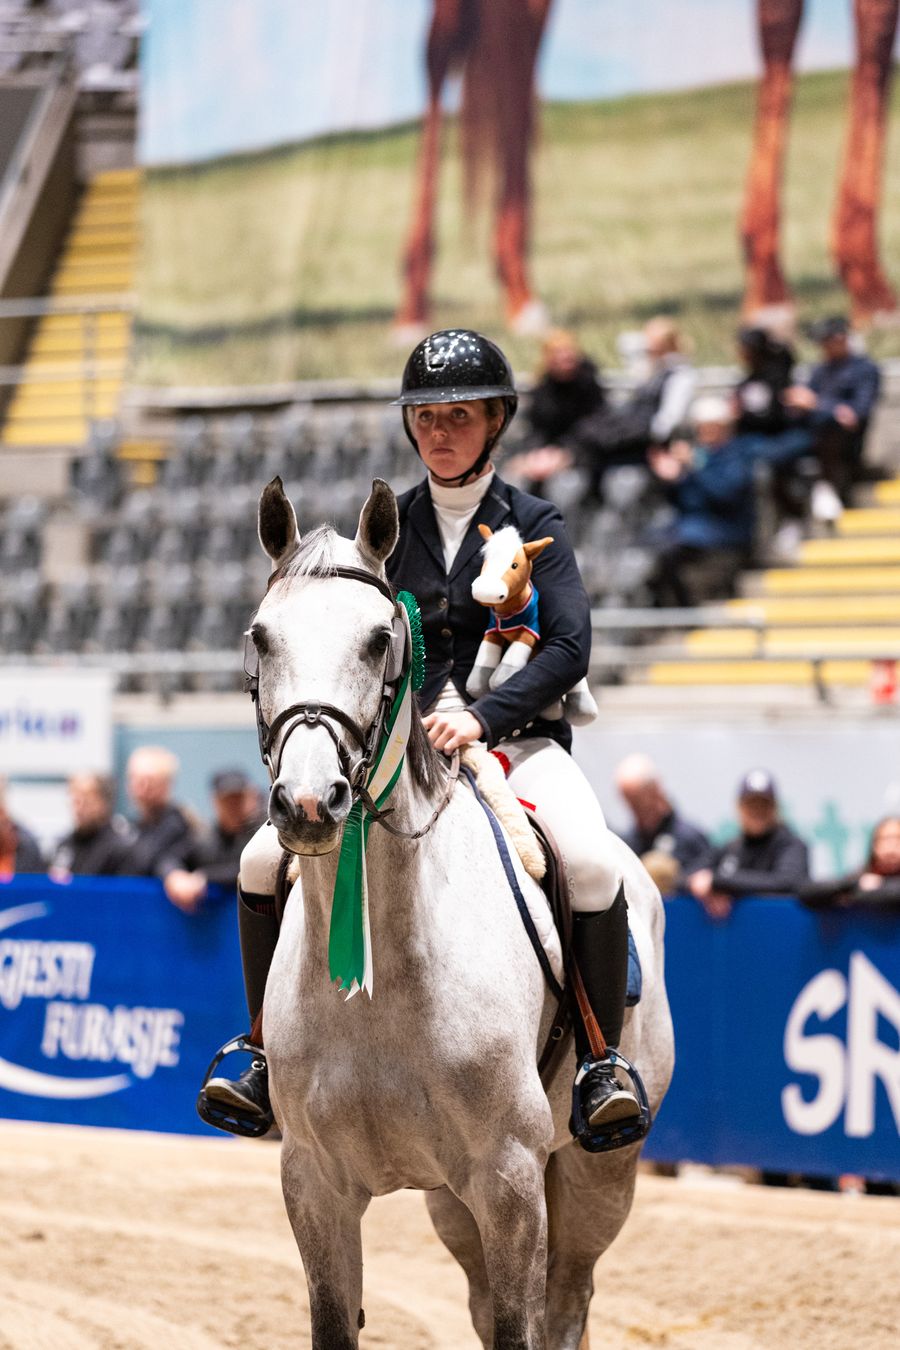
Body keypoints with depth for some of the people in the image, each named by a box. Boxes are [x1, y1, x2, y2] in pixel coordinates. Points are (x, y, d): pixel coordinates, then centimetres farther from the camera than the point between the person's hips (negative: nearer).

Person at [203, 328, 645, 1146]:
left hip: (516, 735, -4)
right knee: (265, 860, -11)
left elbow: (569, 648, -10)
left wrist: (483, 718, -22)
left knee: (592, 862, -33)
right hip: (404, 739, 4)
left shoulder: (533, 525, 1)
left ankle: (602, 1059, -19)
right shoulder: (392, 526, 11)